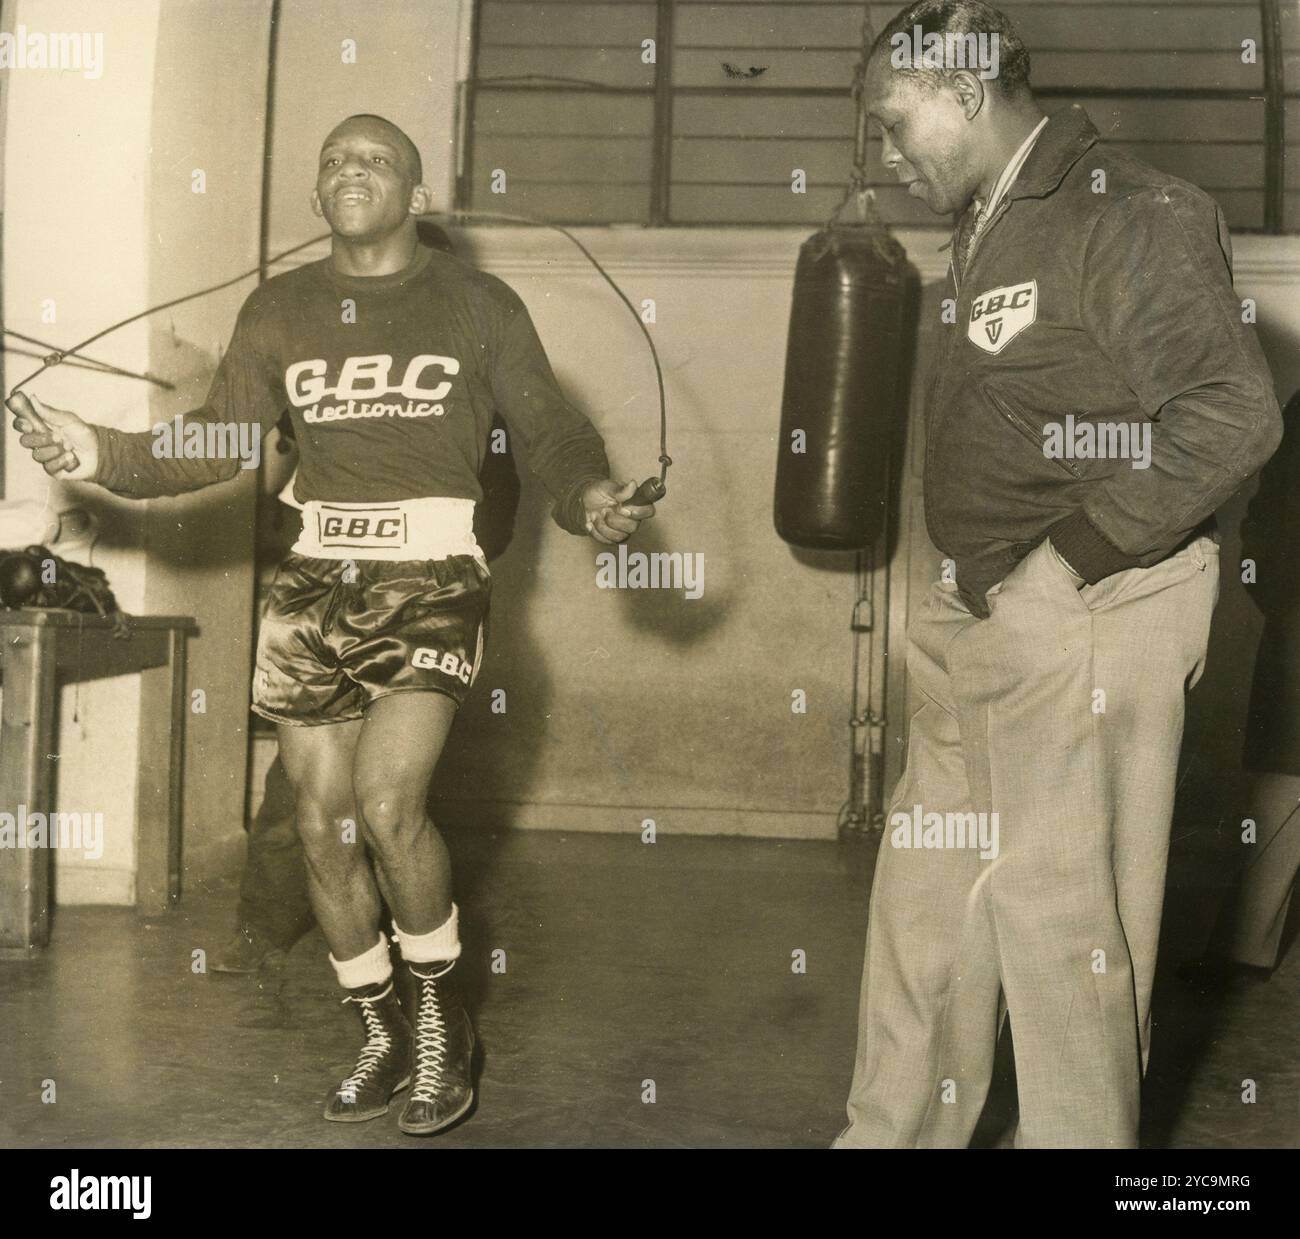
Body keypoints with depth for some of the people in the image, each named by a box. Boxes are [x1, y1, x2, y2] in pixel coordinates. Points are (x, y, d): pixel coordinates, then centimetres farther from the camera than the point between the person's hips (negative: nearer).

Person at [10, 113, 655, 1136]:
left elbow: (549, 427, 4)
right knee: (324, 827, 5)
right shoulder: (281, 310, 11)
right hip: (315, 583, 4)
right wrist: (104, 454, -4)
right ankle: (383, 1035, 26)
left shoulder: (481, 305, 3)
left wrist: (590, 495, -16)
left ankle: (441, 1015, 8)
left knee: (387, 803, -18)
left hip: (431, 581, -4)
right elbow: (218, 439, 10)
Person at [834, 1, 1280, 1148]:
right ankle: (898, 1131, 32)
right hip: (980, 617, 9)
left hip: (1083, 619, -9)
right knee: (927, 885, 16)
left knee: (1062, 910, 0)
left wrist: (1072, 551, -18)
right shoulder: (995, 227, 15)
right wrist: (976, 576, 7)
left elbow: (1235, 415, -20)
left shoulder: (1126, 215, -12)